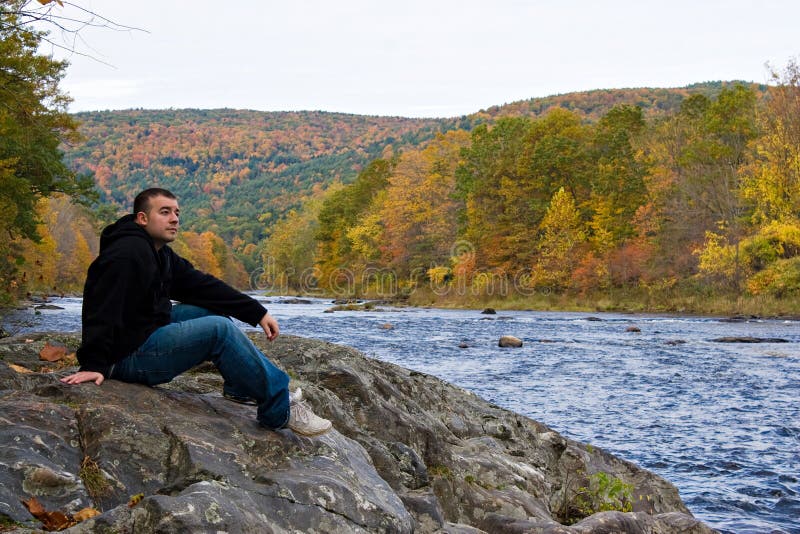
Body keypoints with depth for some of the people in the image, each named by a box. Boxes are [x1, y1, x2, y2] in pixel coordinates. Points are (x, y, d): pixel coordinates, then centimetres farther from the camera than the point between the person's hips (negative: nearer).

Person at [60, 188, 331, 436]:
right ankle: (280, 410, -15)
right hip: (128, 357, -11)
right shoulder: (128, 253, -17)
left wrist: (258, 313, 5)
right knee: (218, 329, -20)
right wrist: (93, 365, -34)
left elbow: (204, 286, 11)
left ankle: (241, 388, 9)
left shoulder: (162, 255, 14)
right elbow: (103, 310, -26)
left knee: (211, 308, 10)